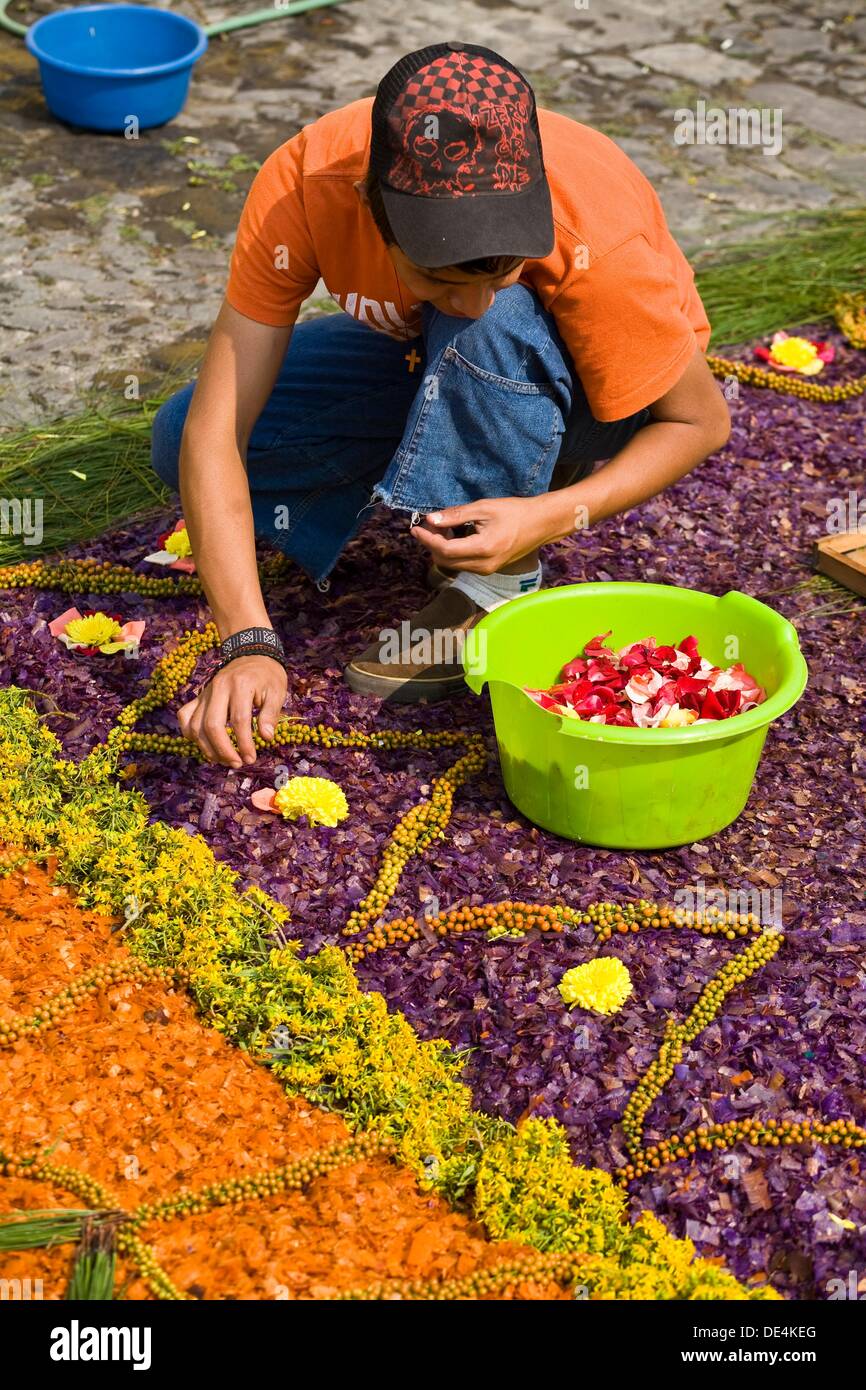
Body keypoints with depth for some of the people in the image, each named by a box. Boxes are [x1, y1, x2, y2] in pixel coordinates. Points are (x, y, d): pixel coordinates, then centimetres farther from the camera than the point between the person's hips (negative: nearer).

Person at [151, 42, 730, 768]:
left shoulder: (597, 238, -38)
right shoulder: (302, 186, -32)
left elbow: (702, 419, -21)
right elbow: (214, 431, -32)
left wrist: (555, 516, -38)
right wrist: (251, 646, -44)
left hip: (584, 395, -3)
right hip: (428, 358, 3)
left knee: (489, 331, -38)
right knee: (181, 440, -14)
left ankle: (495, 587, -16)